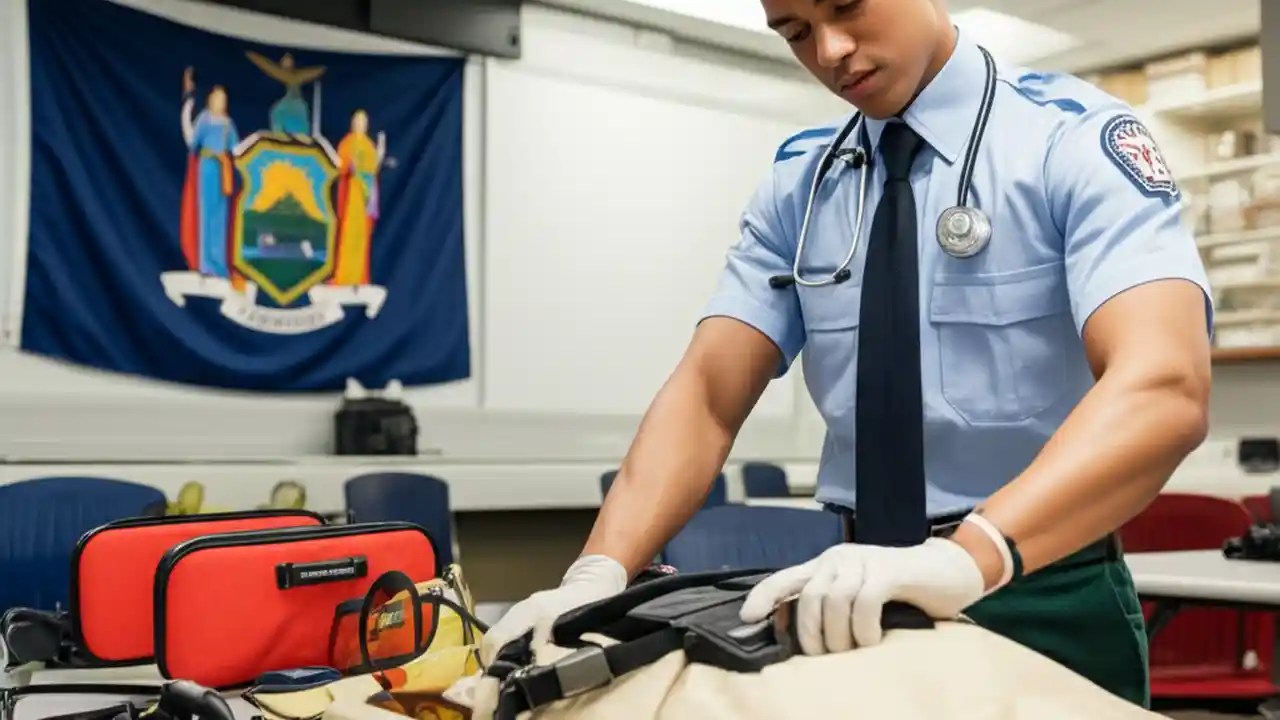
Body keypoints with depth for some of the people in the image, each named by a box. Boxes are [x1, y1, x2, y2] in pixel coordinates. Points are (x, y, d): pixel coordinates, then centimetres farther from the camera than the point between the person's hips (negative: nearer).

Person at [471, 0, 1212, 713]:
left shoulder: (1074, 139, -11)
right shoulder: (798, 185, 3)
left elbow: (1164, 387, -26)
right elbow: (708, 391, -5)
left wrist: (971, 553, -41)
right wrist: (600, 572, -21)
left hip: (1042, 608, -4)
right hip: (867, 606, 4)